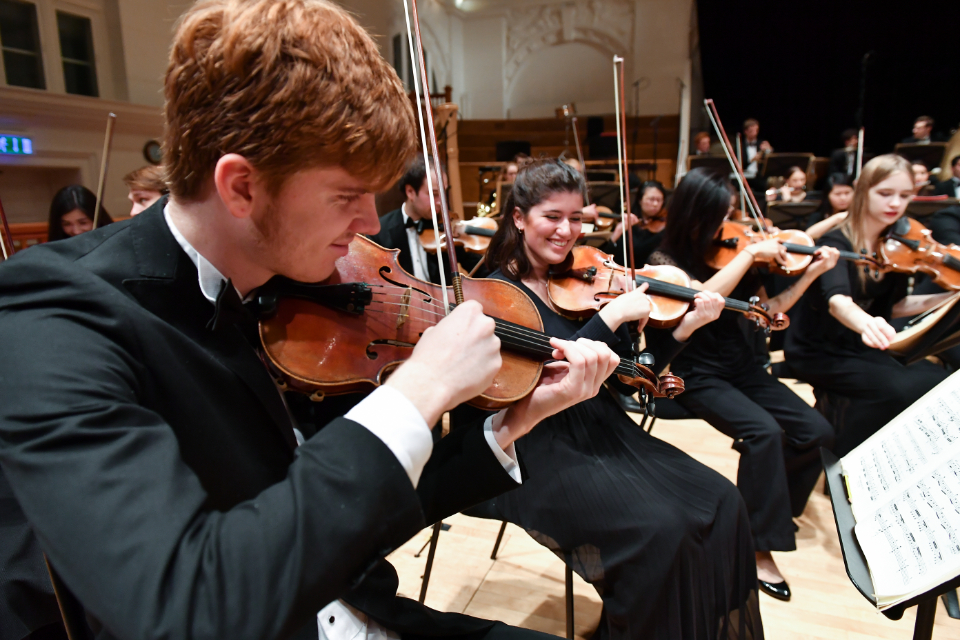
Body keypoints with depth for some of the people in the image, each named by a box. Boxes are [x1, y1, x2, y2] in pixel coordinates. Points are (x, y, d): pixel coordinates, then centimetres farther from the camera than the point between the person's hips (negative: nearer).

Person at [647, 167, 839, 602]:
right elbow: (703, 298, -27)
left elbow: (769, 309, 11)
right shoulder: (666, 260, -7)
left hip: (741, 366, 6)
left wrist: (812, 272, 3)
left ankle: (774, 506, 14)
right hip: (695, 374, -6)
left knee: (816, 431, -11)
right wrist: (750, 253, -22)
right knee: (764, 431, -28)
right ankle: (761, 547, -14)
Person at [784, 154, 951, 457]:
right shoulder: (837, 243, -18)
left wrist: (949, 298, -2)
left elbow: (894, 307, 12)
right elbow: (836, 300, -38)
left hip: (862, 348, 6)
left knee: (935, 380, -17)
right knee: (897, 387, -27)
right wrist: (865, 322, -60)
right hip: (819, 352, -6)